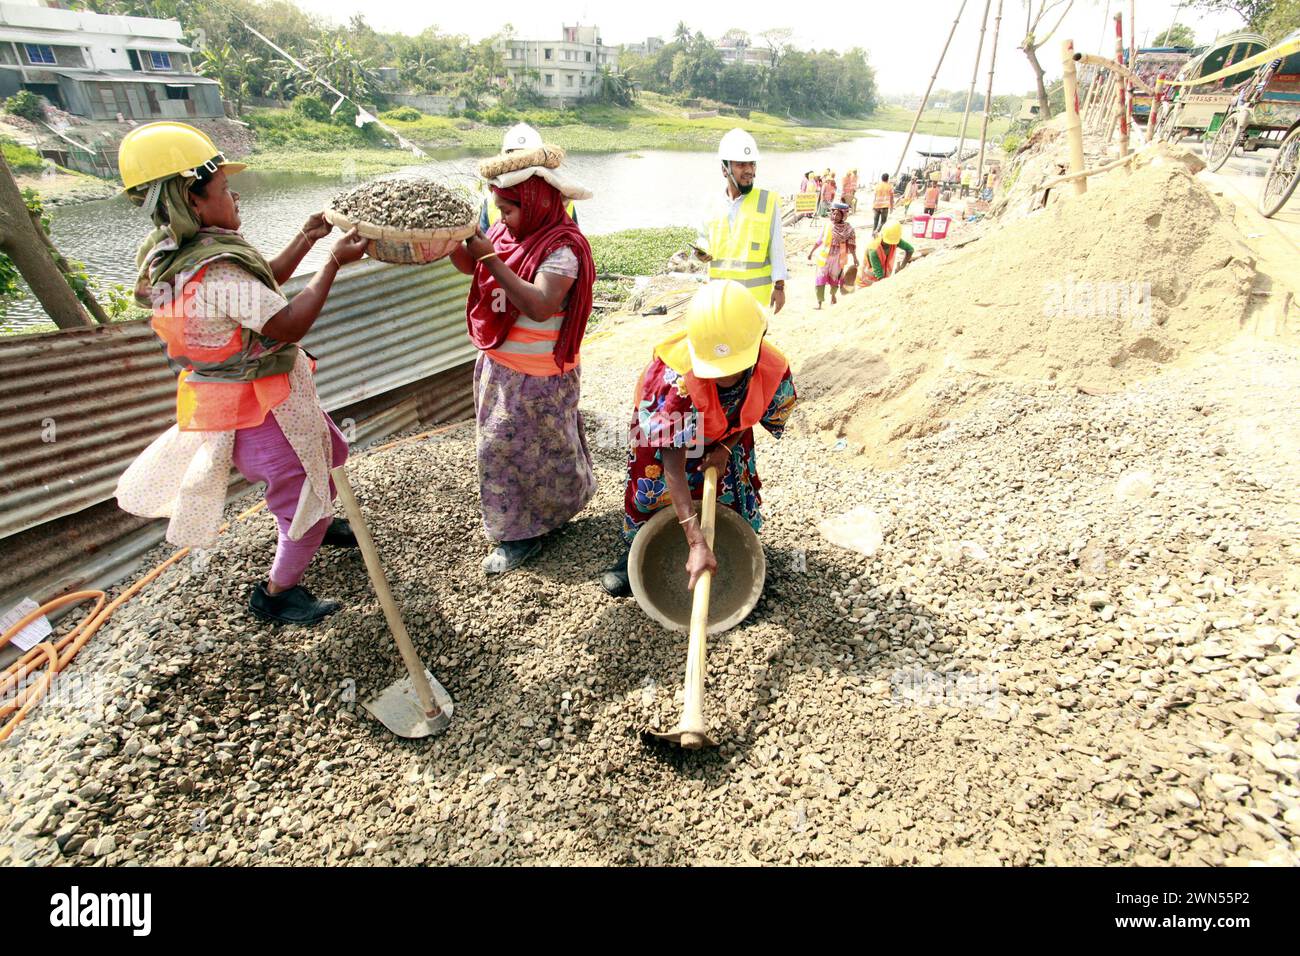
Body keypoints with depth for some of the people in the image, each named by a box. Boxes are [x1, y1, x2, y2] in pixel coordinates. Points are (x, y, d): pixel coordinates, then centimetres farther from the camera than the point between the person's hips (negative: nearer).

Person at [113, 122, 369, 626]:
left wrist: (306, 237, 5)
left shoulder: (172, 256, 1)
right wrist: (334, 262, -22)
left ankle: (314, 524, 53)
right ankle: (276, 594, 25)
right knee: (304, 491, 6)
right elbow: (288, 324, -28)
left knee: (332, 452, 28)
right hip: (261, 410, -10)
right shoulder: (216, 272, -30)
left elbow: (260, 287, 9)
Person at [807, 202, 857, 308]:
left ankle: (833, 295, 40)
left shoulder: (848, 228, -5)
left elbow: (851, 244, -4)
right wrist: (811, 251, 9)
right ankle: (819, 302, -1)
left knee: (835, 278, 13)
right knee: (820, 278, -5)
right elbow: (820, 240, 7)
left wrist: (854, 257, -9)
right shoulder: (828, 225, -1)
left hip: (838, 258, 0)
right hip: (824, 256, 1)